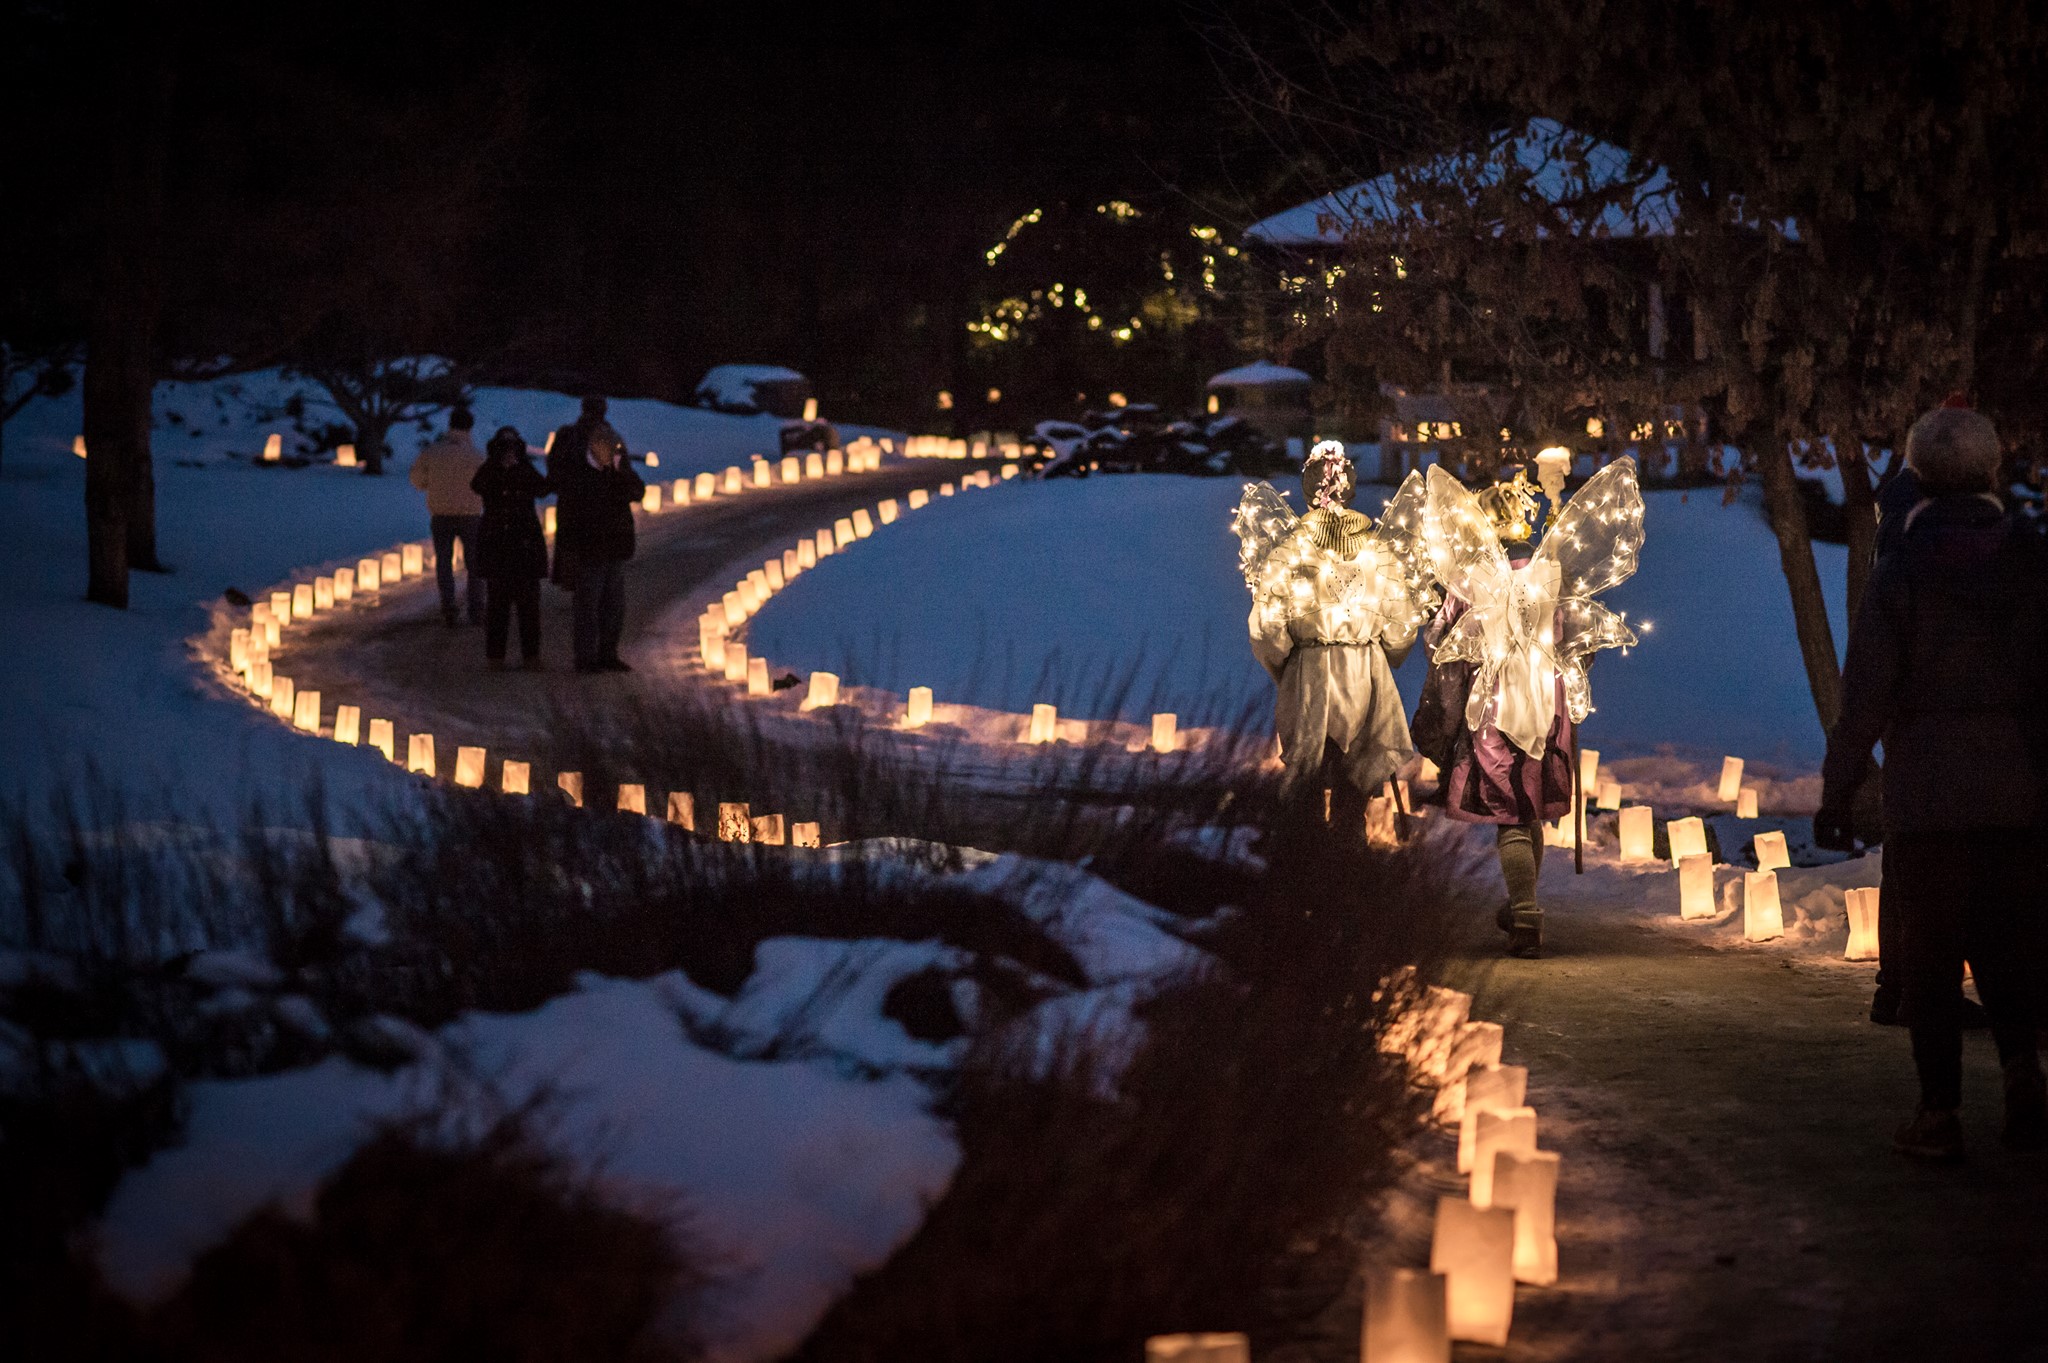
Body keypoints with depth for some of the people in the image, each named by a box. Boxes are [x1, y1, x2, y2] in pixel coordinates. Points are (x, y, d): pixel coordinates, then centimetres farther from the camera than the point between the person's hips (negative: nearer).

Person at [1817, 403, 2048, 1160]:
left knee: (1930, 953, 5)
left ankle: (1940, 1113, 6)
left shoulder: (1901, 573, -7)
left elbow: (1865, 693, -8)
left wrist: (1836, 794, -3)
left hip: (1926, 793, -2)